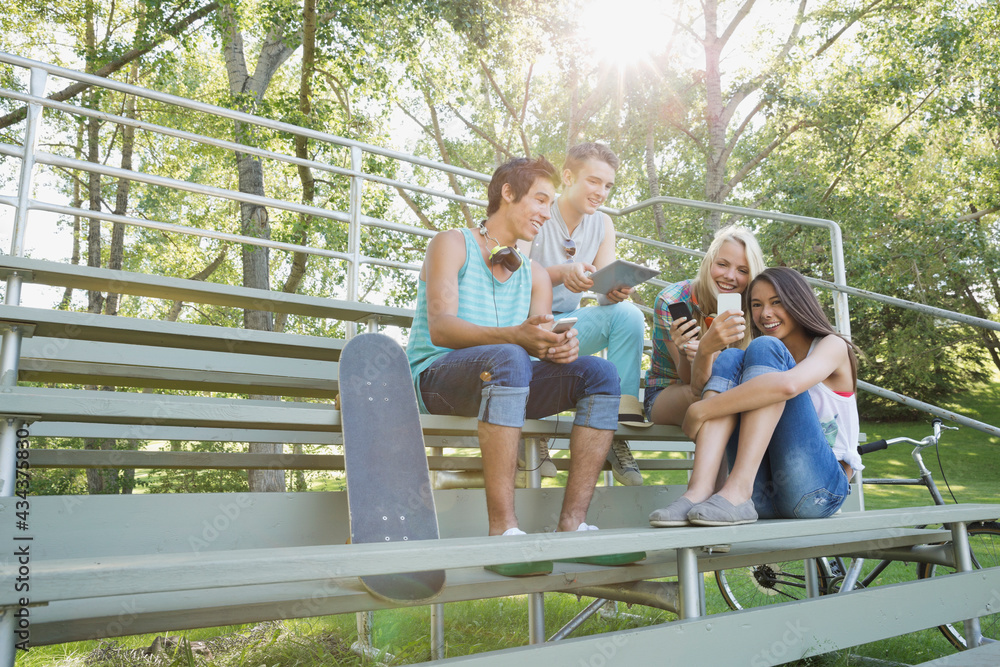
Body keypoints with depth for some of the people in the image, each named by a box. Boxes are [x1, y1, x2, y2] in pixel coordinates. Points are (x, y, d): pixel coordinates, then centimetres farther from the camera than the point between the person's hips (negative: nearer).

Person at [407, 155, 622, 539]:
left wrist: (559, 346, -22)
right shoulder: (452, 244, -1)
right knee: (509, 358, -37)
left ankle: (572, 523, -21)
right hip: (435, 374, -6)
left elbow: (542, 341, 4)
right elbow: (440, 329, -17)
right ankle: (502, 528, -38)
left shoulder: (535, 275, 18)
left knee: (599, 373, -14)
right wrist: (515, 336, -34)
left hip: (501, 383, 6)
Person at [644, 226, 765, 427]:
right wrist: (705, 349, -43)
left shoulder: (747, 310, -9)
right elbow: (689, 380, -19)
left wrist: (704, 353, -39)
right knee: (704, 395, -36)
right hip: (665, 394, -2)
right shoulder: (670, 302, -19)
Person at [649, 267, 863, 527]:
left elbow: (788, 384, -23)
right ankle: (700, 488, -25)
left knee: (764, 348, -15)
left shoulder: (833, 346, 1)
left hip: (817, 488, -5)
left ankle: (737, 490, -29)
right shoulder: (768, 359, 22)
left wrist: (701, 410, -21)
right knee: (730, 358, -7)